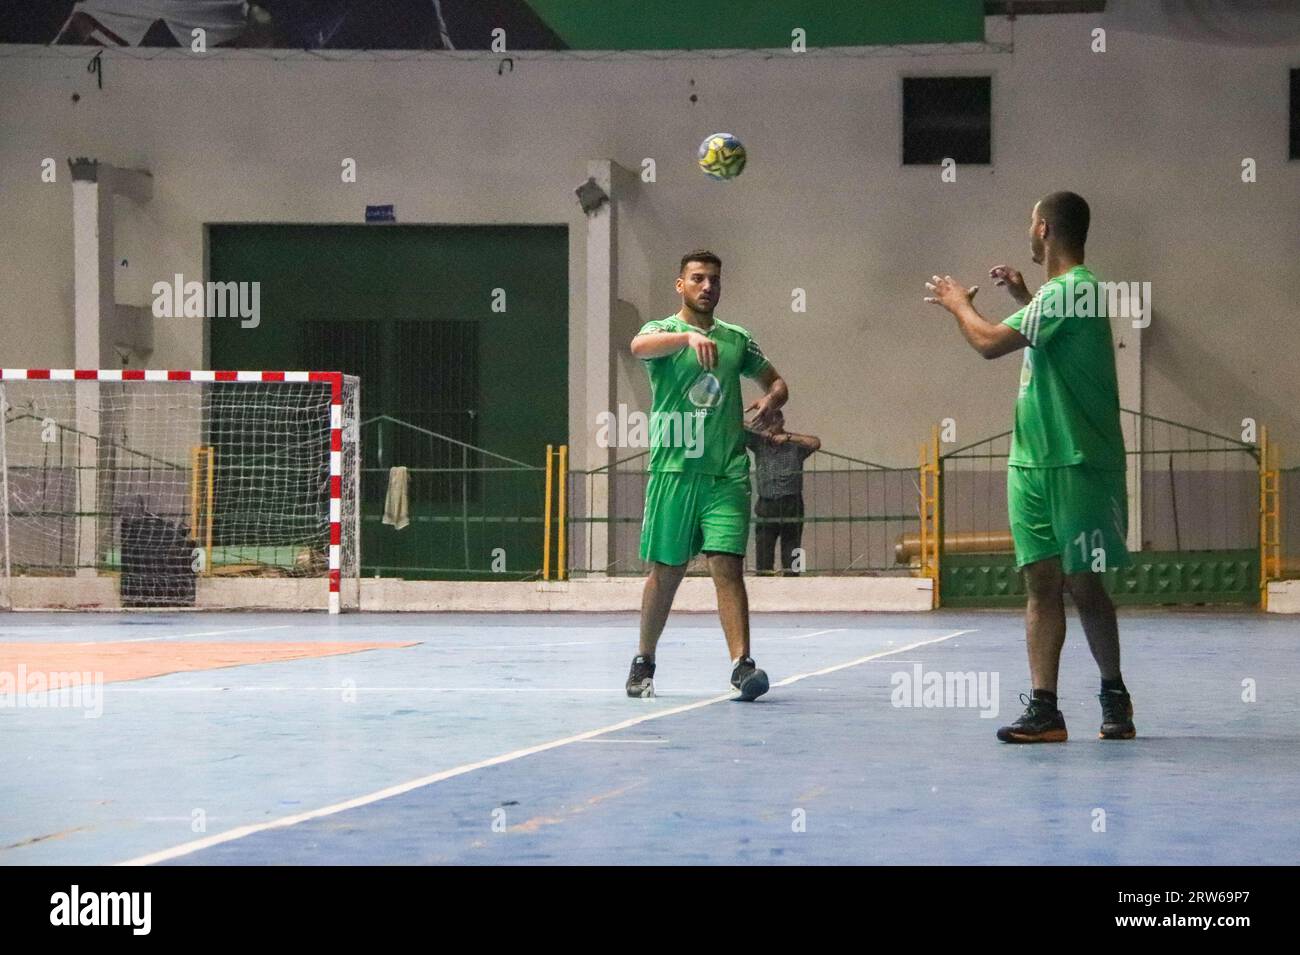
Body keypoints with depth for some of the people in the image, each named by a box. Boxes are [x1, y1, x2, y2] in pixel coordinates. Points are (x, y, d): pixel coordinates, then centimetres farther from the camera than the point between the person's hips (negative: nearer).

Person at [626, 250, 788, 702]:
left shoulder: (737, 339, 14)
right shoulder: (662, 330, 2)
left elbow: (775, 380, 25)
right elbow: (640, 346, -23)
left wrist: (771, 401, 0)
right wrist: (689, 337, -42)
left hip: (726, 474, 2)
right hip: (673, 471, -2)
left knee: (727, 566, -11)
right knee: (666, 572, 6)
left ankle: (741, 664, -18)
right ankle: (643, 663, 23)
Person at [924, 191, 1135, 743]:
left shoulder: (1069, 292, -16)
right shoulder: (1068, 291, 14)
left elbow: (990, 343, -19)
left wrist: (958, 304, 0)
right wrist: (1024, 298, 28)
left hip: (1075, 464, -9)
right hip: (1034, 463, 9)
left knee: (1083, 584, 0)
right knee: (1042, 583, 2)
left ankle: (1115, 696, 15)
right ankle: (1043, 708, 0)